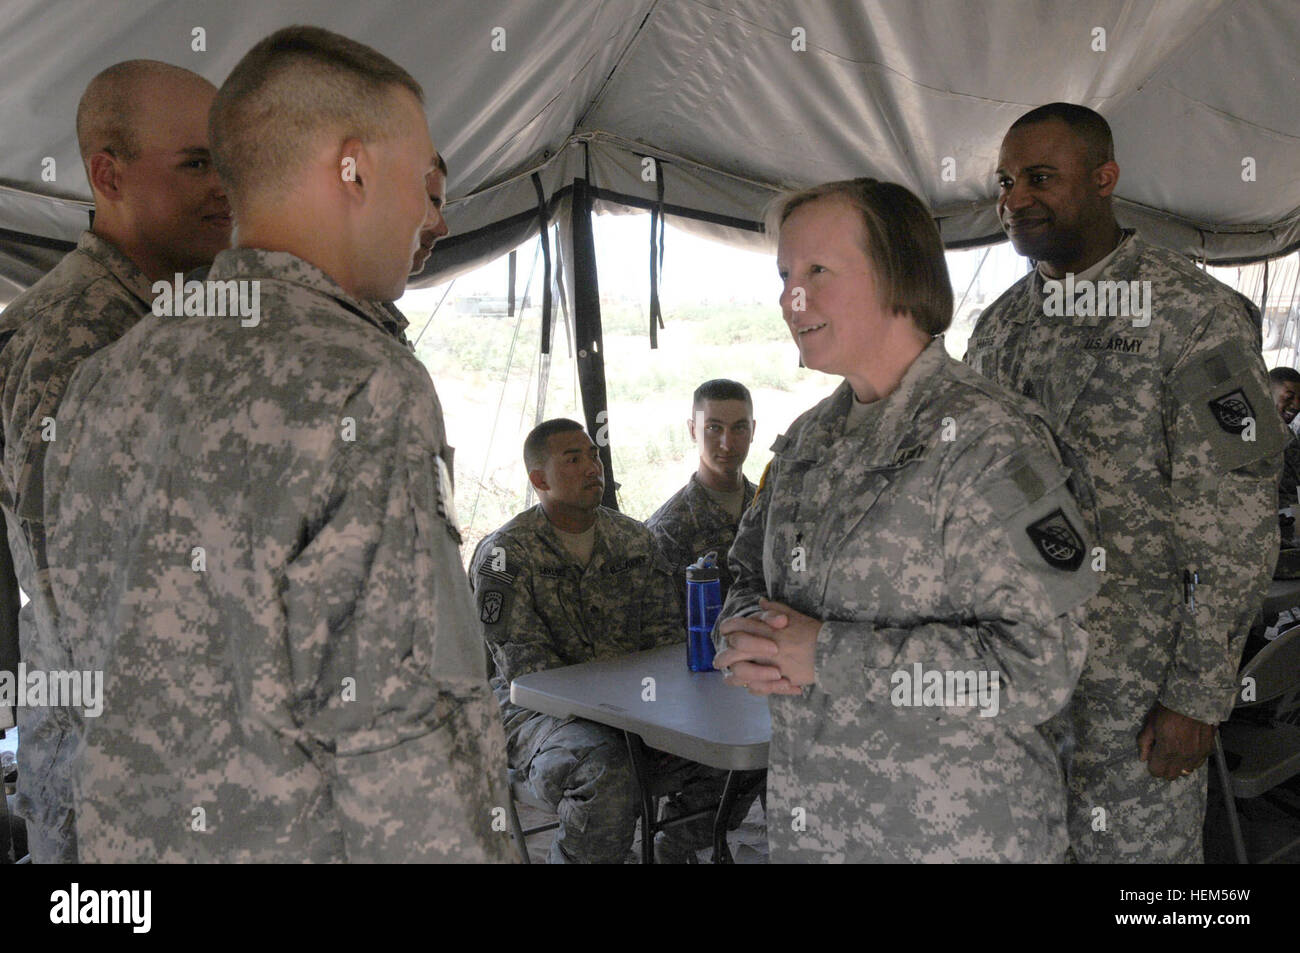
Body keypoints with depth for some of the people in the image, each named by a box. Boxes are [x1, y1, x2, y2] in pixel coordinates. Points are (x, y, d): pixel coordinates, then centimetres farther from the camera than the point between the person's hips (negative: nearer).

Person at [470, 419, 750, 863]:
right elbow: (526, 665, -13)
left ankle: (670, 851, 10)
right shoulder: (505, 554, -7)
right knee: (608, 779, -36)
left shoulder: (635, 539, 9)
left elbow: (665, 635, 9)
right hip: (540, 709, -5)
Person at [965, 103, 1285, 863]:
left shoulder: (1196, 315, -10)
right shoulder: (1000, 323, 8)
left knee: (1133, 845, 9)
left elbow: (1236, 530, -13)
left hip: (1136, 678, -5)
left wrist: (1198, 695, -14)